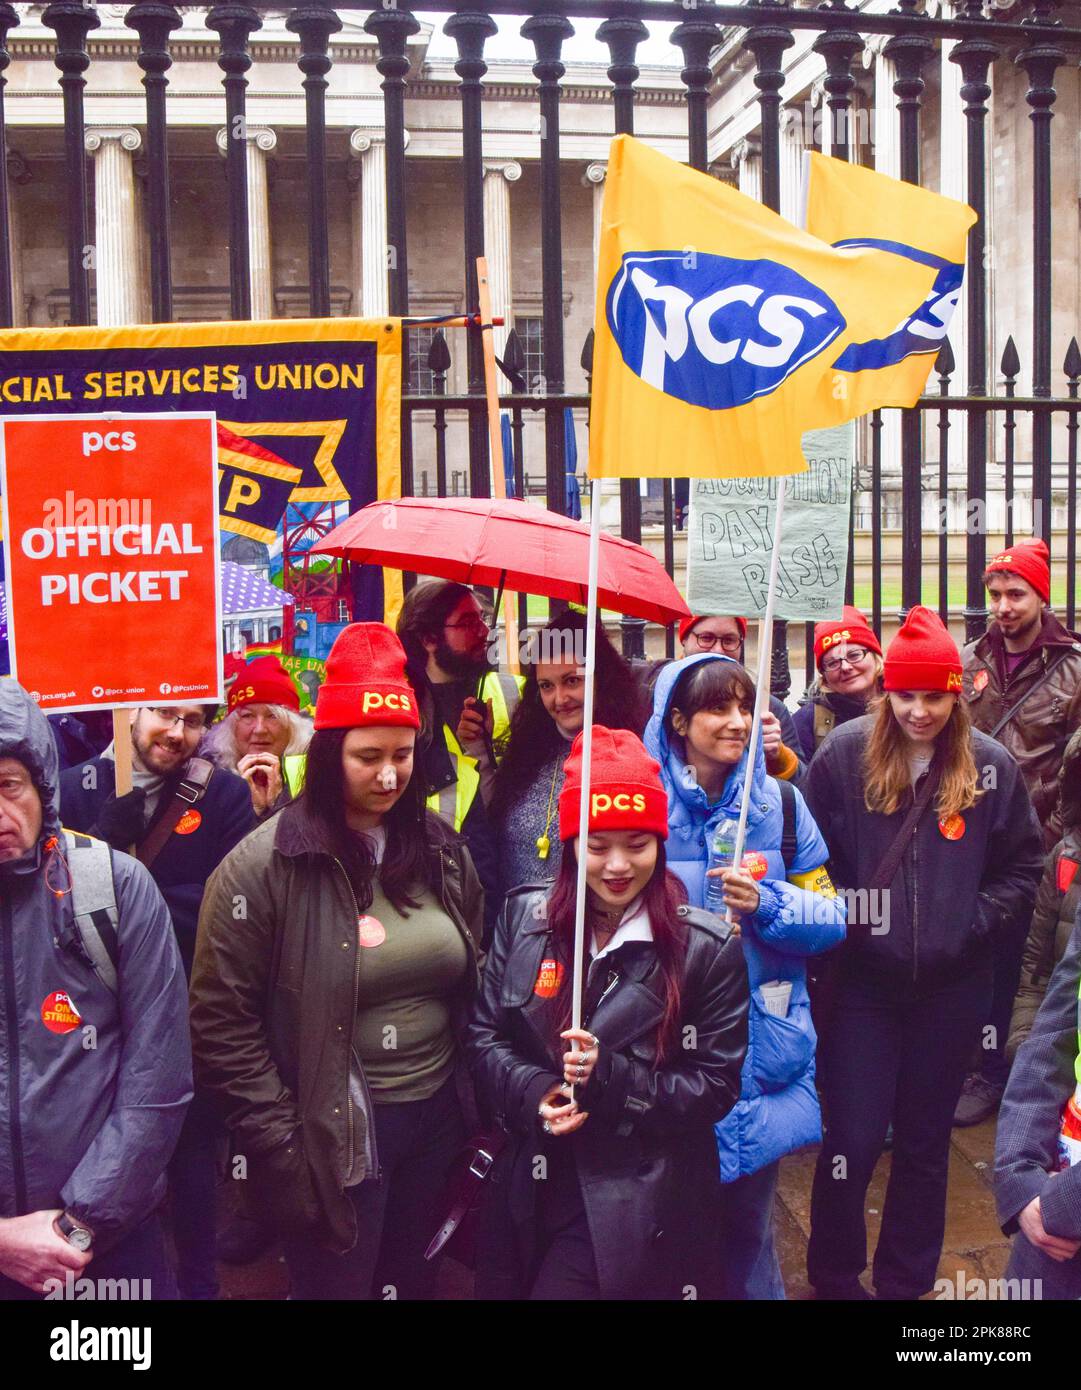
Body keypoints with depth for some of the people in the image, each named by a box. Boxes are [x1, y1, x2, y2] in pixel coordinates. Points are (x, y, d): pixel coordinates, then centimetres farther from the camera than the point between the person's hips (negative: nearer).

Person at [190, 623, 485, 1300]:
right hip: (334, 1138, -5)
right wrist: (282, 1145, -12)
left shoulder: (442, 849, 2)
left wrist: (477, 1102, 9)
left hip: (437, 1120, 5)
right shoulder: (263, 865, -14)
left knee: (416, 1284, 21)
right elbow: (222, 1025, -11)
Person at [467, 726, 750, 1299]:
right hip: (529, 1185, 4)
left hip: (640, 1204, -3)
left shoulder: (708, 949, -9)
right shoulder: (523, 917, 0)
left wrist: (608, 1076, -21)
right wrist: (534, 1093, -16)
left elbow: (715, 1087, -7)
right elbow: (484, 1035, 4)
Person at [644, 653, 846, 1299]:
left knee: (748, 1216, 16)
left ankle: (754, 1289, 40)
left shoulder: (780, 802, 0)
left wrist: (765, 902, -17)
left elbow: (831, 918, 0)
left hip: (763, 1045, 2)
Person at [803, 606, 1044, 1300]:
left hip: (951, 988, 2)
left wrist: (976, 923, -6)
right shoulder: (845, 754, -6)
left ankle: (907, 1282, 35)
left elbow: (1022, 867, 5)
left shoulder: (991, 766, -3)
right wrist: (837, 918, -10)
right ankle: (834, 1279, 26)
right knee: (852, 1141, 2)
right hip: (861, 983, -1)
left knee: (925, 1143, 16)